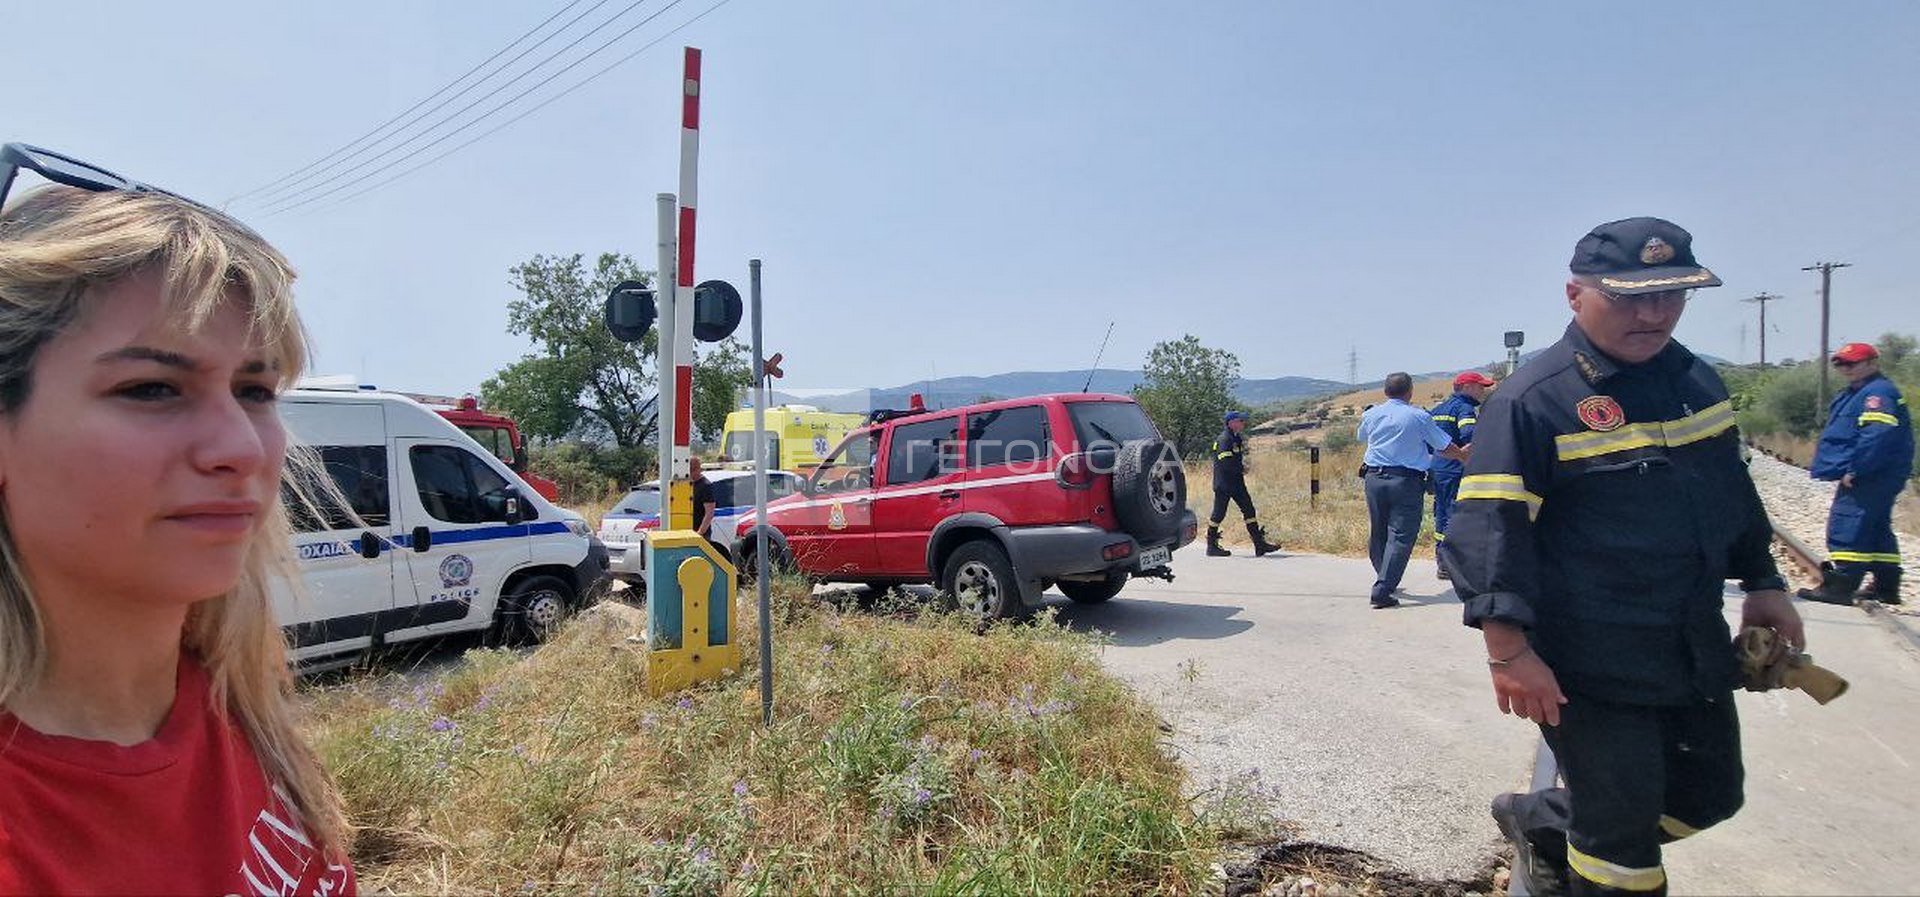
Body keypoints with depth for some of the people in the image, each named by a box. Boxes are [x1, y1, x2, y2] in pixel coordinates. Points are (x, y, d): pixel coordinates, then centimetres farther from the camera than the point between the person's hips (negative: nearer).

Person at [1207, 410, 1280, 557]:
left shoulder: (1237, 438, 14)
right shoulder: (1224, 439, -16)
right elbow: (1226, 463, -24)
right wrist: (1242, 469, -10)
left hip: (1237, 482, 9)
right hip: (1223, 483, -9)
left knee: (1249, 510, 5)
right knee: (1219, 513, -1)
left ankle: (1259, 543, 6)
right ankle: (1211, 546, 10)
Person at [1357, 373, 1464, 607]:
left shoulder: (1371, 414, 7)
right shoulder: (1418, 417, -3)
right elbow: (1445, 447, 6)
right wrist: (1463, 455, 26)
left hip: (1374, 478, 5)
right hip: (1406, 481, -4)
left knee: (1377, 534, 16)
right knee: (1400, 537, -5)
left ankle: (1385, 581, 30)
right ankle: (1382, 590, -13)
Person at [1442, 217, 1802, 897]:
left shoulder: (1696, 379, 7)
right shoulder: (1535, 400, -17)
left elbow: (1731, 487, 21)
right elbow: (1489, 525, -23)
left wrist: (1762, 582, 20)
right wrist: (1508, 650, -27)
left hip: (1695, 652, 8)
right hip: (1589, 666, -8)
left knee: (1710, 795, 20)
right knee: (1623, 839, 3)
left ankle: (1536, 821, 37)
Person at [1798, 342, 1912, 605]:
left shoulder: (1878, 393, -15)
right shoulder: (1857, 393, 19)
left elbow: (1877, 435, -26)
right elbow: (1846, 435, 25)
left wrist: (1855, 470, -23)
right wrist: (1851, 470, 21)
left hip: (1869, 477, -12)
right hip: (1872, 478, 12)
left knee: (1846, 528, -13)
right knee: (1877, 530, 17)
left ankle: (1839, 587, -13)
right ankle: (1887, 588, 26)